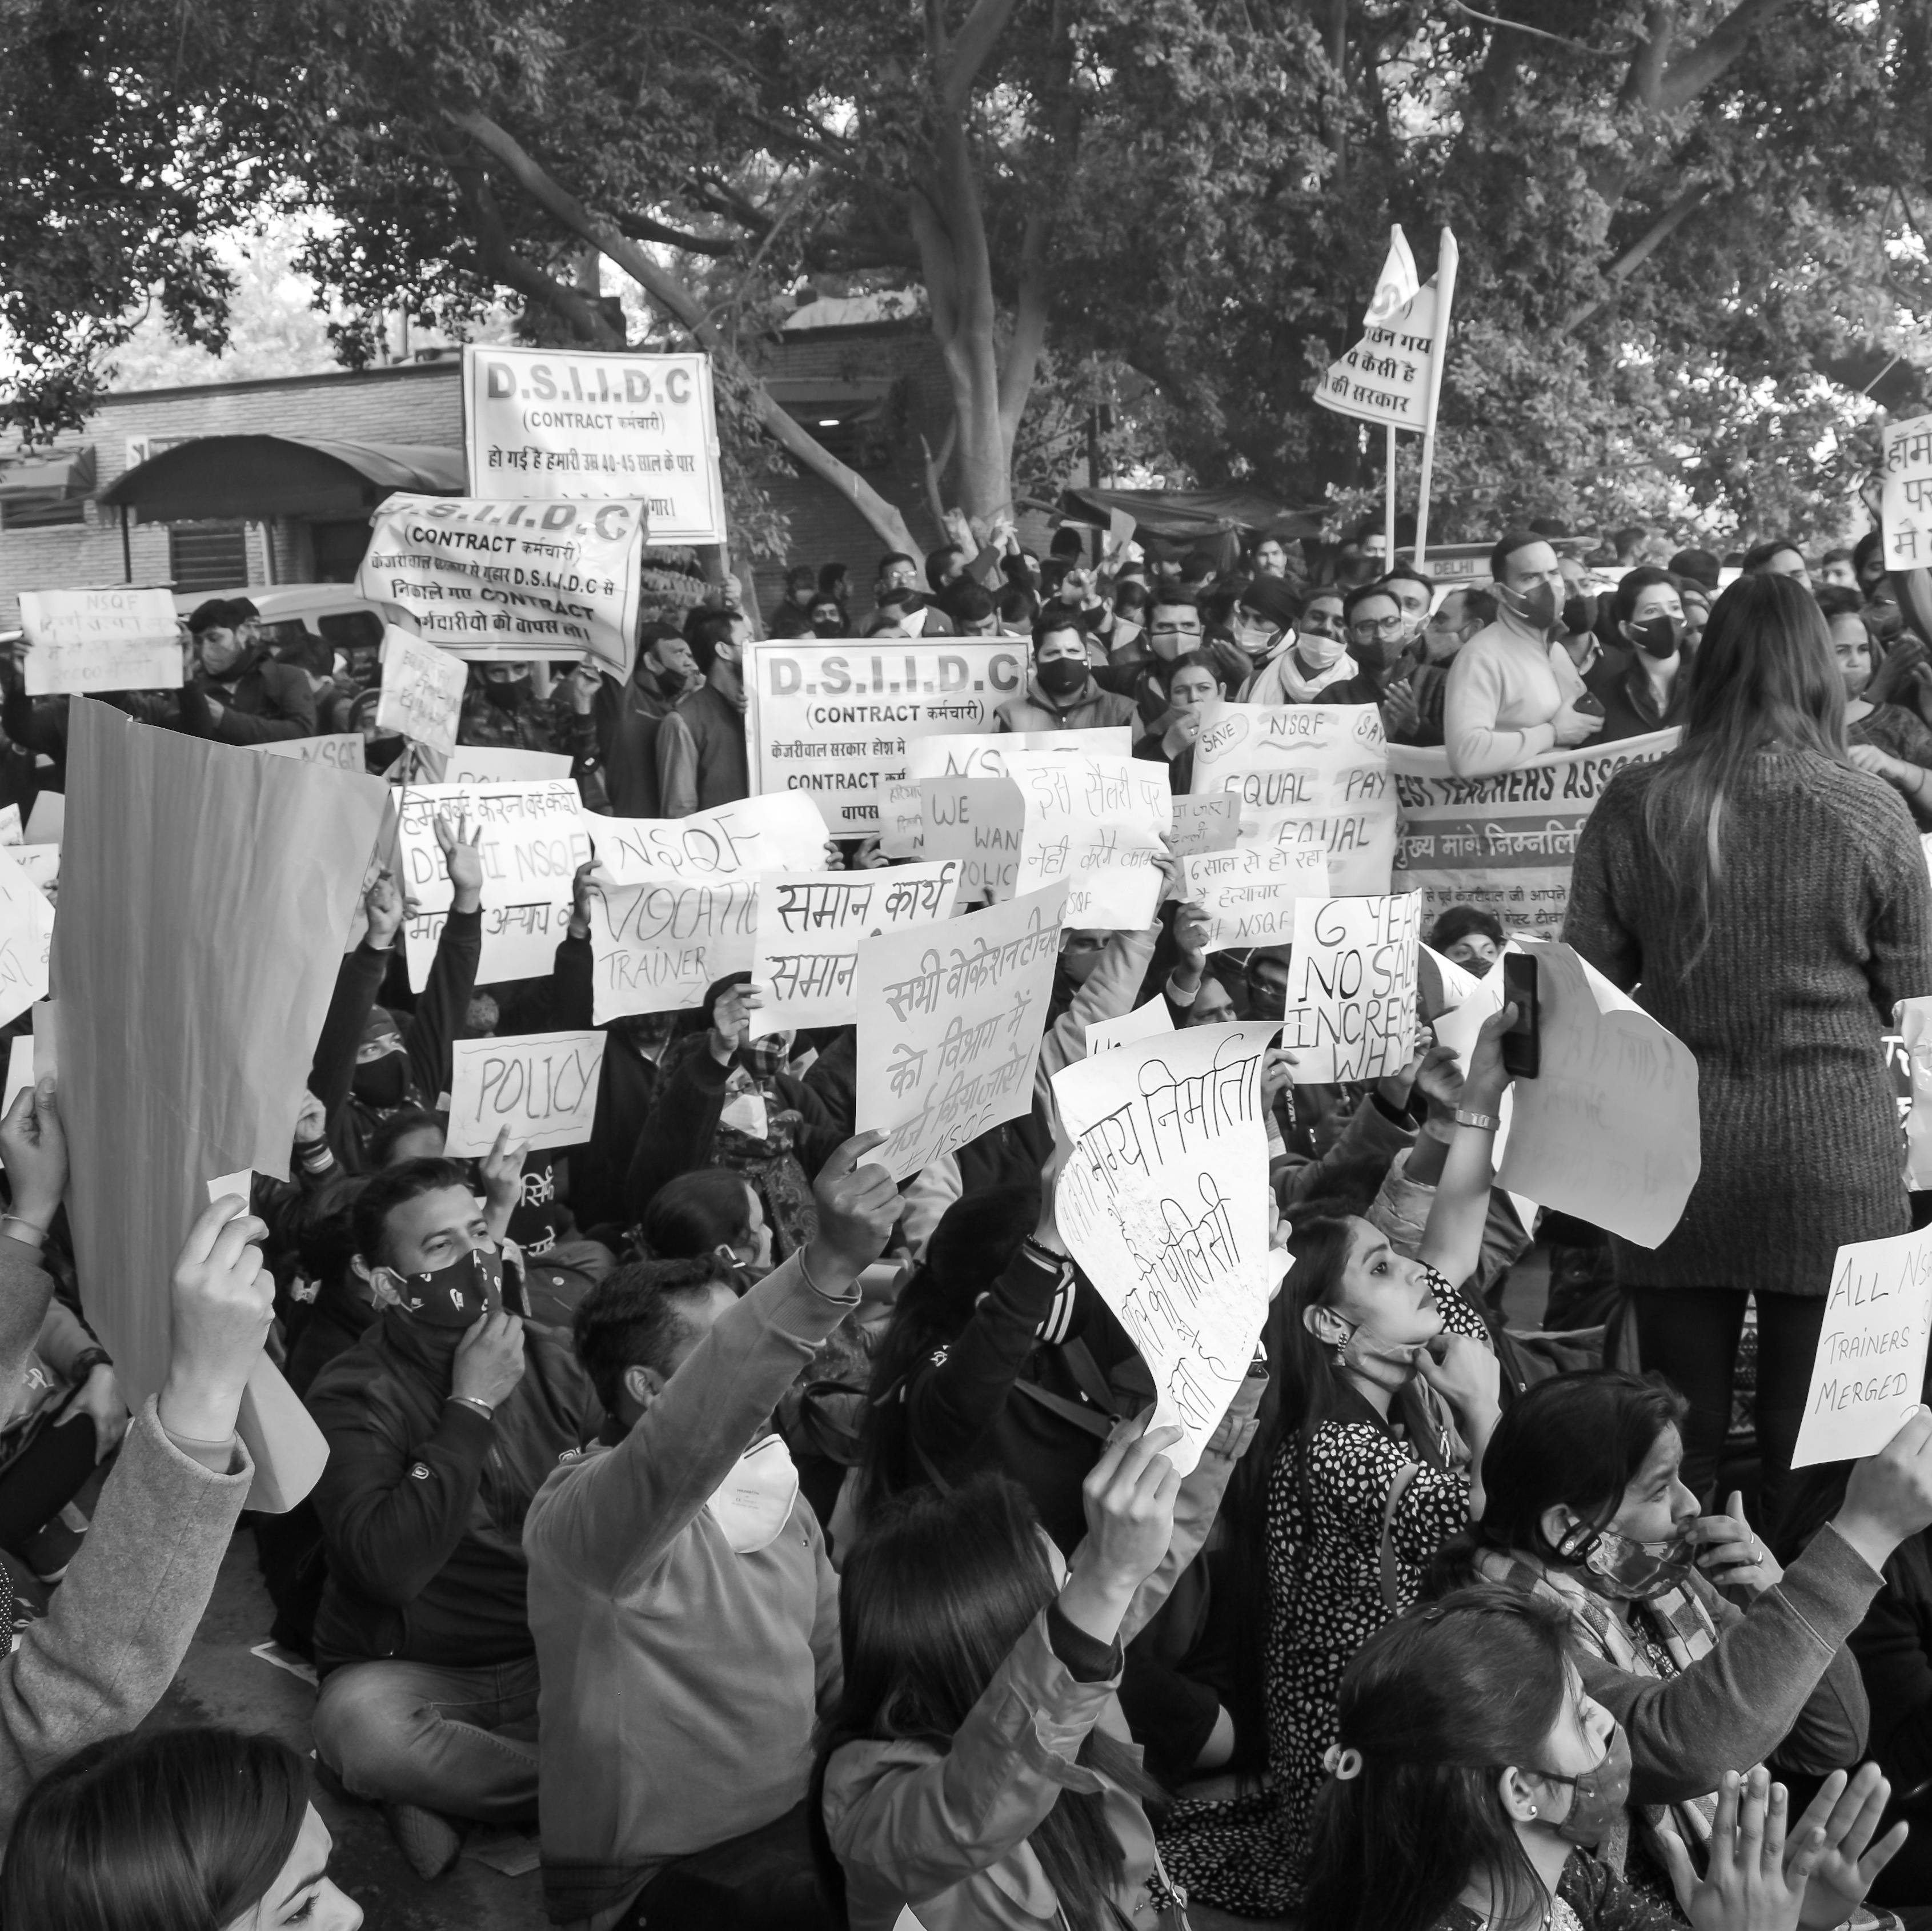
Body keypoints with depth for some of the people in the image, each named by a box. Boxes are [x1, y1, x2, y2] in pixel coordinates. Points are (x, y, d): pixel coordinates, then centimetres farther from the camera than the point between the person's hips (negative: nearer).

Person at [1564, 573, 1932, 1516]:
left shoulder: (1634, 804, -6)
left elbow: (1587, 979, 0)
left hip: (1674, 1144, 1)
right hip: (1831, 1150, -1)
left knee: (1675, 1433, 13)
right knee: (1812, 1436, 11)